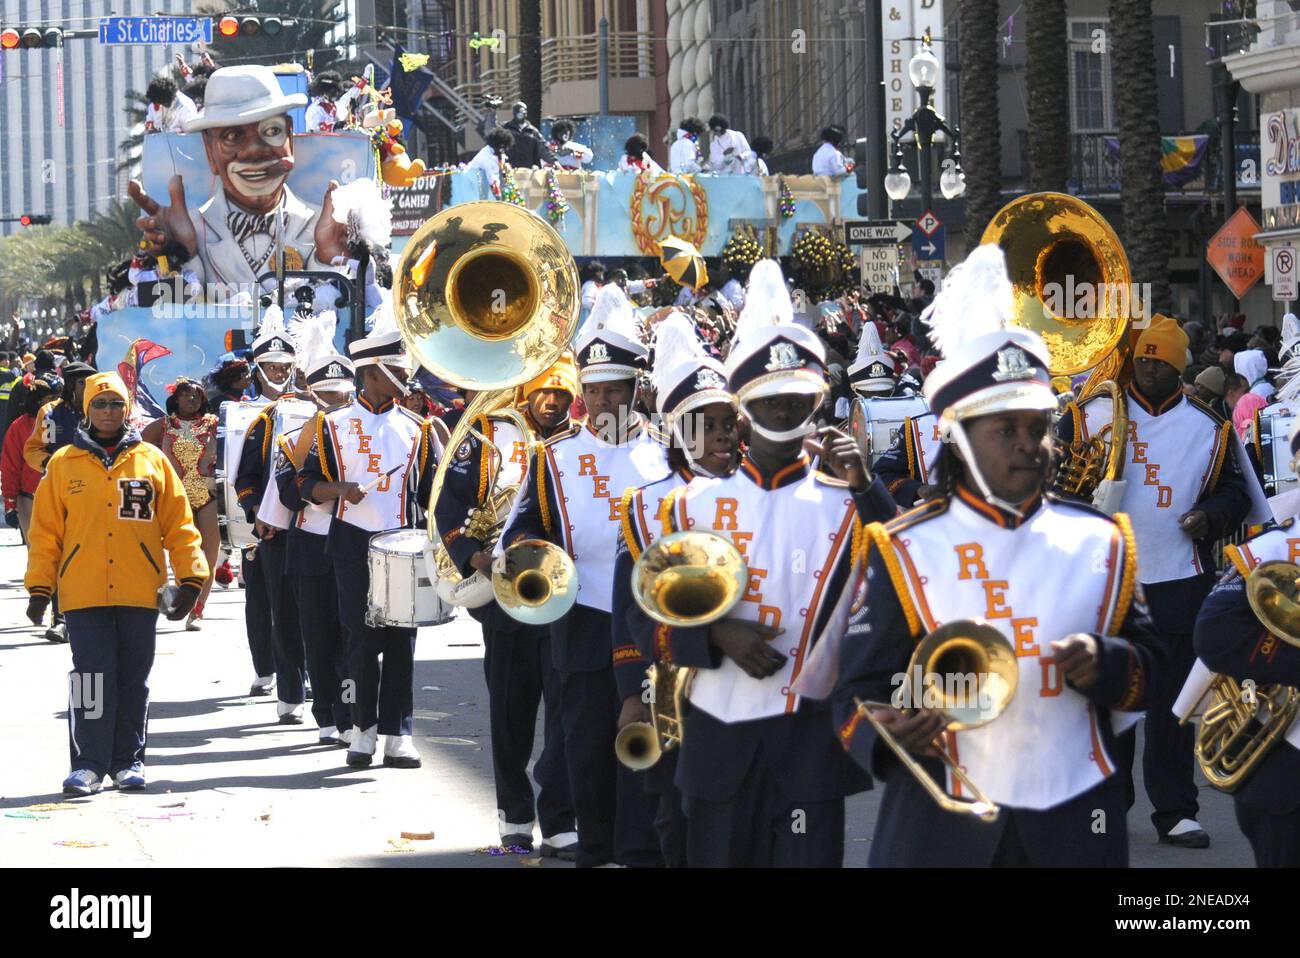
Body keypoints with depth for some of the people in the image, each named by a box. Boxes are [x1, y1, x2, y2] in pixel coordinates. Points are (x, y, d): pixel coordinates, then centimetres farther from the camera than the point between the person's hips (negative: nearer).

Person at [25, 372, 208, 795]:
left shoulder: (152, 460, 8)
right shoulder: (63, 464, 7)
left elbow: (179, 524, 8)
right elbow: (45, 531, 7)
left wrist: (190, 577, 2)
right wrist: (39, 587, 3)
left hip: (139, 593, 1)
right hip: (83, 593, -1)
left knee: (134, 679, 7)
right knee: (91, 676, -6)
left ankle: (128, 761, 16)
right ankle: (89, 763, -4)